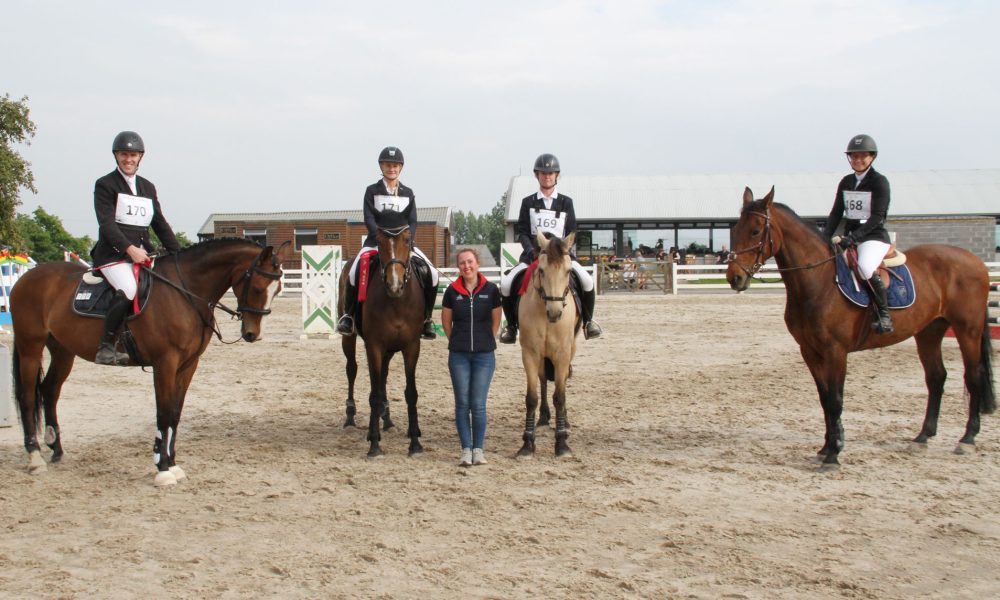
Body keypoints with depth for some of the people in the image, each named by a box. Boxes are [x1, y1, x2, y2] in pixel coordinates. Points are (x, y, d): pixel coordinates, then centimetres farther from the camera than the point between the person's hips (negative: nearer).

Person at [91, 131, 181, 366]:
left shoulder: (148, 187, 20)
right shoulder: (105, 185, 3)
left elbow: (160, 225, 20)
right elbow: (106, 223, -10)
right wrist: (129, 248, -24)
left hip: (143, 254, 6)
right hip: (113, 254, -6)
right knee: (129, 290, -32)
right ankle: (105, 347, -24)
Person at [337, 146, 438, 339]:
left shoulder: (408, 193, 12)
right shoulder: (372, 191, 5)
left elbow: (413, 222, 6)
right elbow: (369, 219, -5)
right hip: (376, 241, -2)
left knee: (431, 273, -17)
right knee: (355, 272, -29)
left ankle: (426, 318, 0)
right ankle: (348, 315, -8)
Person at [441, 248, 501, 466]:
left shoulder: (491, 290, -3)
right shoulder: (452, 291, -1)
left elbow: (496, 321, 8)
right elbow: (446, 322, 10)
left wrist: (485, 341, 8)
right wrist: (458, 341, 9)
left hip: (484, 355, -1)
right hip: (458, 355, 1)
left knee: (478, 404, 1)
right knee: (462, 403, 4)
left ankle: (478, 449, 13)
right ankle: (466, 449, 13)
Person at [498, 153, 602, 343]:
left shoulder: (566, 203, 8)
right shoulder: (528, 203, 7)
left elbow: (572, 233, 4)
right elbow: (522, 232, 2)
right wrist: (531, 250, -17)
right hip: (533, 253, 0)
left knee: (587, 281, -25)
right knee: (506, 283, -22)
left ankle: (588, 321, -1)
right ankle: (511, 325, 1)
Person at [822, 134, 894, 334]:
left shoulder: (879, 182, -7)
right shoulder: (845, 182, 12)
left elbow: (877, 218, -15)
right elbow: (836, 214, 10)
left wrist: (853, 237, -26)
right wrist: (825, 238, -5)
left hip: (874, 237, -7)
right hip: (849, 238, 7)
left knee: (865, 267, -35)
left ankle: (885, 315, -23)